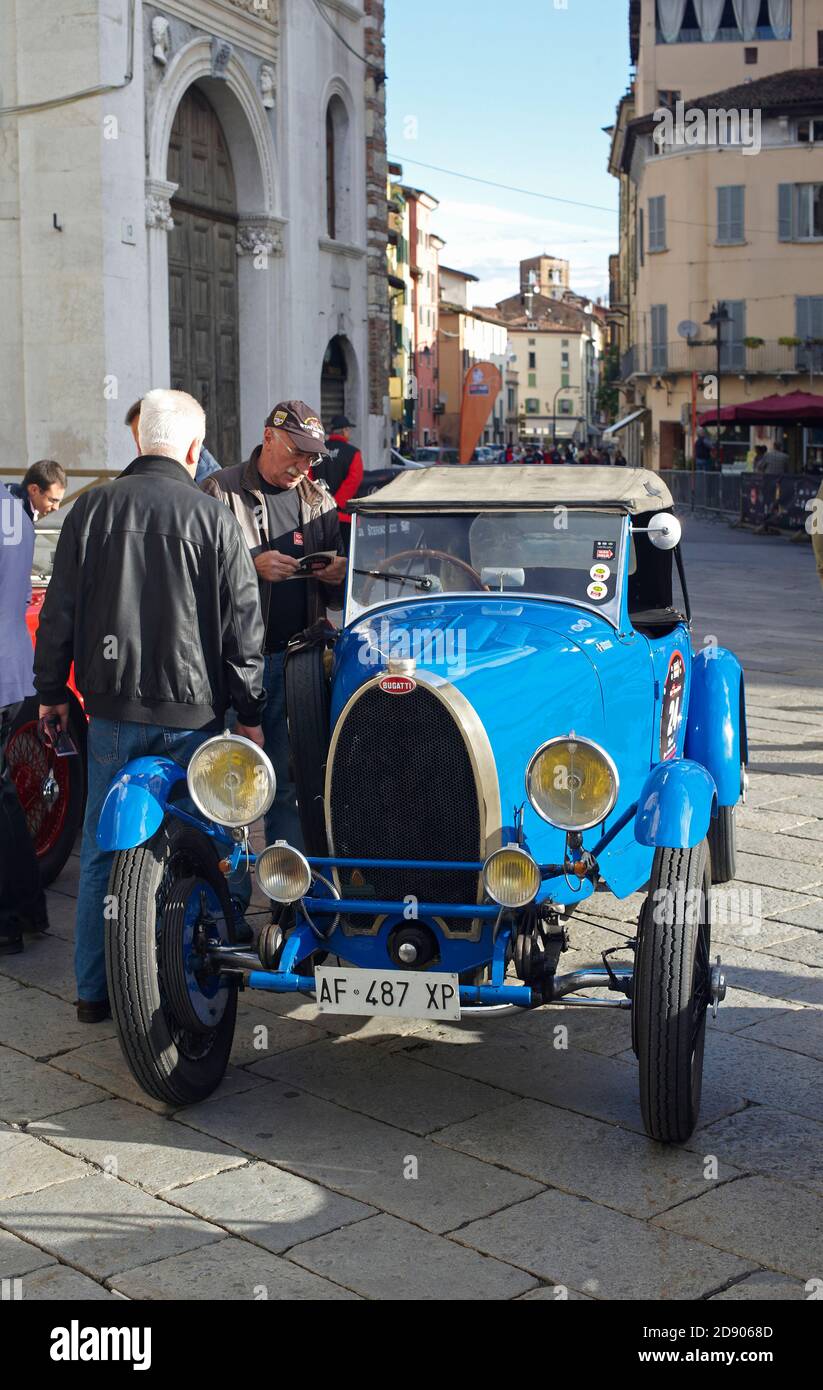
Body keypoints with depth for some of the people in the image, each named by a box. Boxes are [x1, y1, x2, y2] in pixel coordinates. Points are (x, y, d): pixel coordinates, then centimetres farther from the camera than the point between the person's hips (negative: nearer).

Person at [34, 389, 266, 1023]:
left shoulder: (93, 508, 0)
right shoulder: (215, 519, -6)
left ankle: (94, 990, 17)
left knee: (102, 851, 12)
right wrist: (250, 713, 5)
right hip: (194, 710, -2)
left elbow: (59, 611, 4)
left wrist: (52, 690, 15)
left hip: (112, 708, 2)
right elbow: (243, 630, -4)